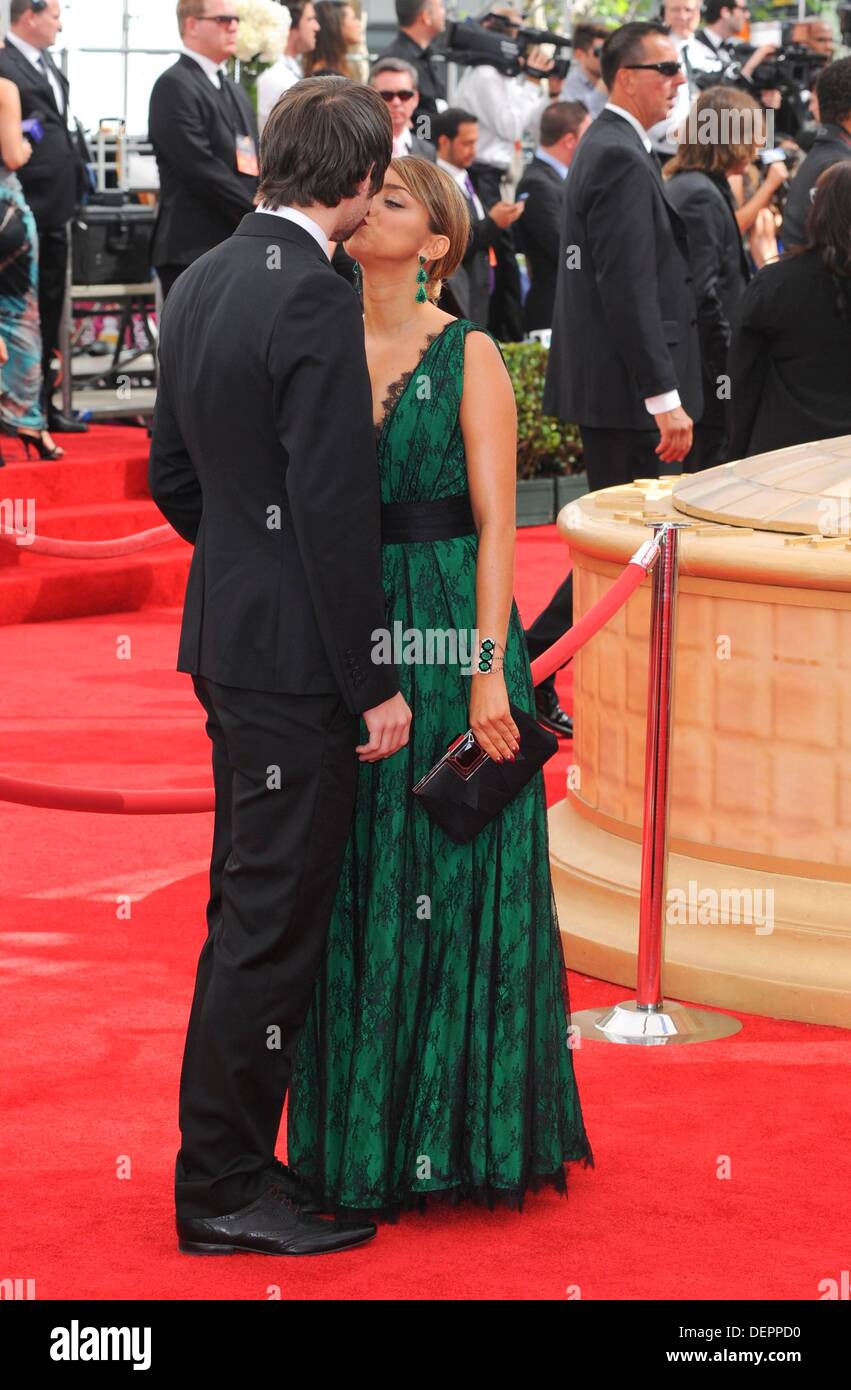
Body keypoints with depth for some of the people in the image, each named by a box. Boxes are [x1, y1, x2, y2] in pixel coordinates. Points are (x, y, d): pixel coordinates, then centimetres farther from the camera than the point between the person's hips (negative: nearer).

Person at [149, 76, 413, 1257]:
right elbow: (334, 508, -22)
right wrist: (374, 682, -16)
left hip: (226, 643, 9)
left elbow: (173, 475, 15)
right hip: (297, 659, -9)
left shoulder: (200, 284, 8)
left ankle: (233, 1156, 27)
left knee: (253, 906, 18)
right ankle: (223, 1189, 6)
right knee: (273, 918, -1)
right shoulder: (315, 300, -20)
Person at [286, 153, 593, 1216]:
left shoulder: (468, 354, -4)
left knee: (457, 883, 1)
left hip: (449, 635, -4)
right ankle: (362, 1137, 17)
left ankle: (463, 1129, 11)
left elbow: (495, 520, -8)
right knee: (355, 888, 7)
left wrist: (489, 669, -15)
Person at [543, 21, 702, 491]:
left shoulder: (603, 144, 17)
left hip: (599, 379, 11)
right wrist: (665, 397, -23)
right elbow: (629, 288, -22)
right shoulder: (622, 158, -16)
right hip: (624, 386, -11)